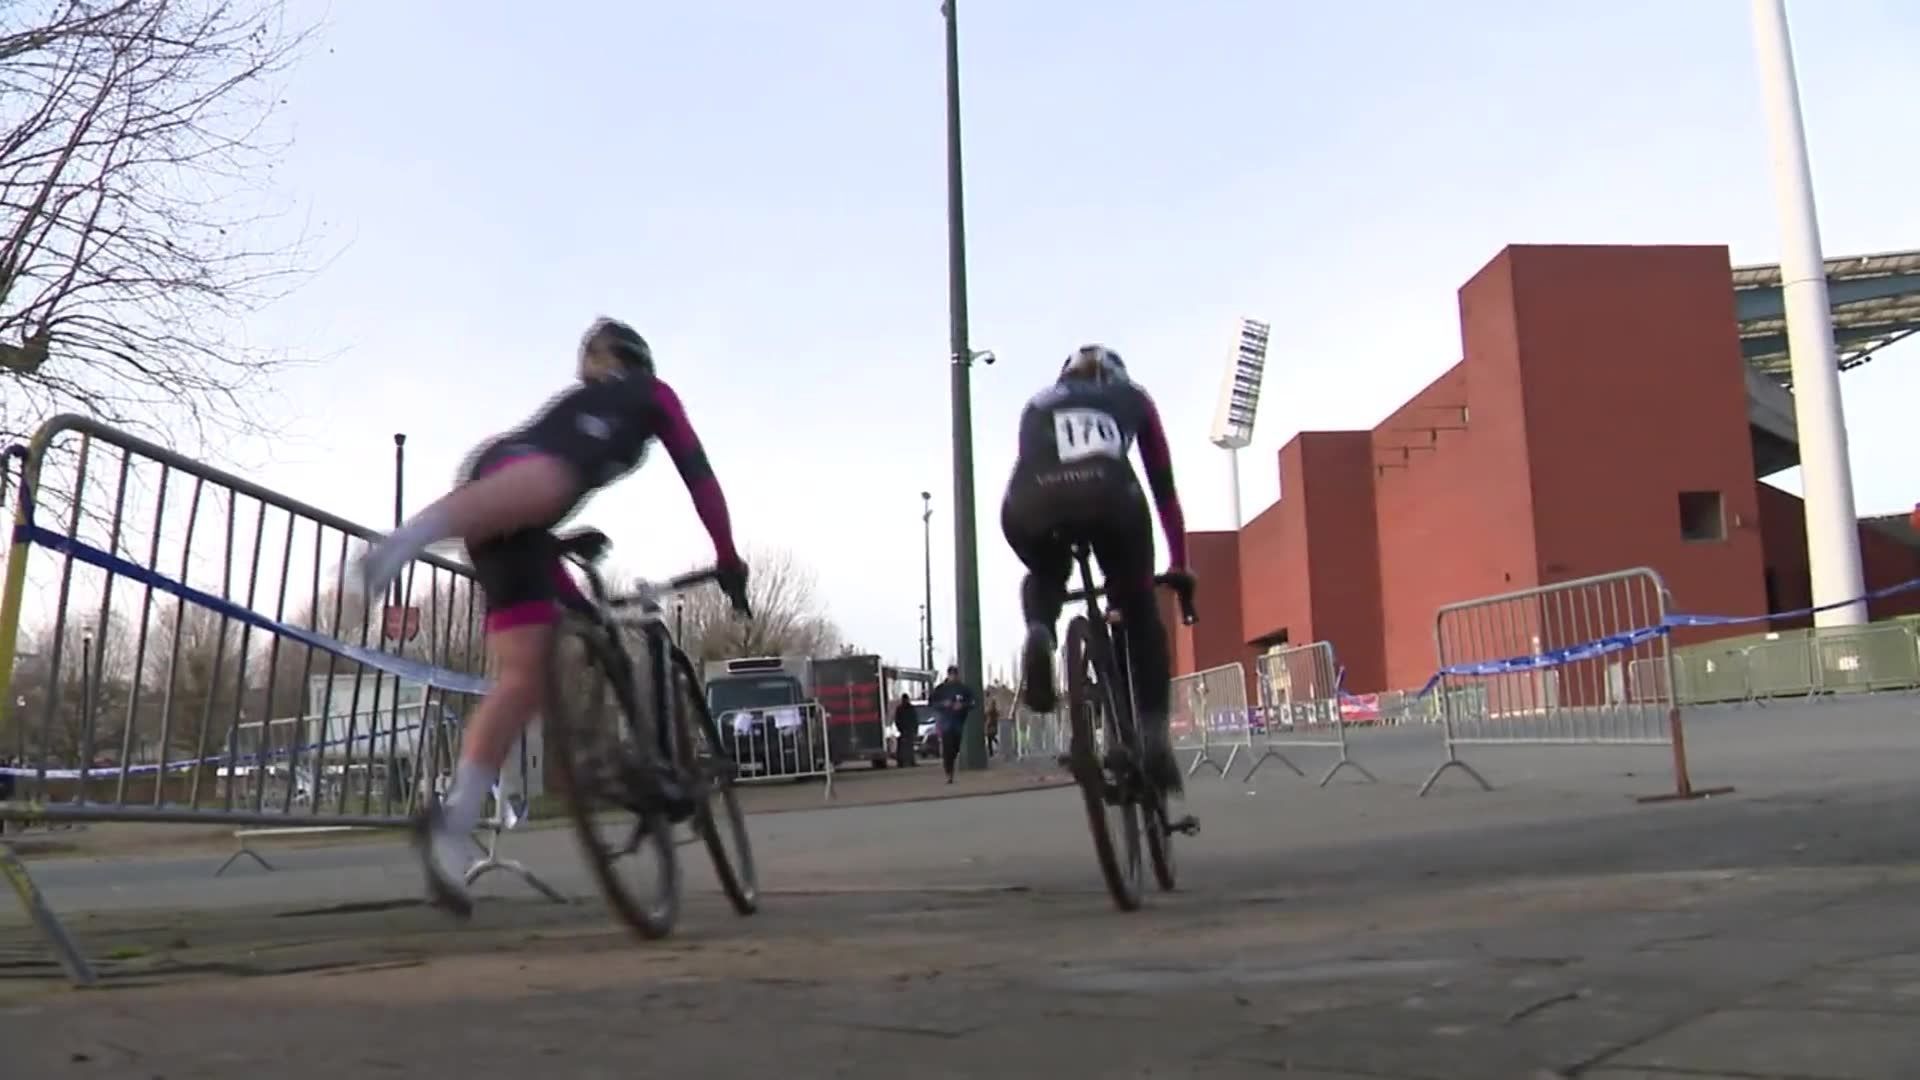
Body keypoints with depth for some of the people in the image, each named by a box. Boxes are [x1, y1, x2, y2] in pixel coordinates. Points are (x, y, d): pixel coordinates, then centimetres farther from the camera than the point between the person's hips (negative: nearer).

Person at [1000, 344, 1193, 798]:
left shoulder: (1037, 405, 39)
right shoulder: (1132, 397, 35)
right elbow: (1164, 487, 36)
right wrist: (1180, 564, 44)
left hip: (1031, 502, 1)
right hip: (1107, 494, -1)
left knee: (1045, 578, 34)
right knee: (1141, 614, 21)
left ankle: (1039, 630, 1)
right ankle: (1154, 732, 6)